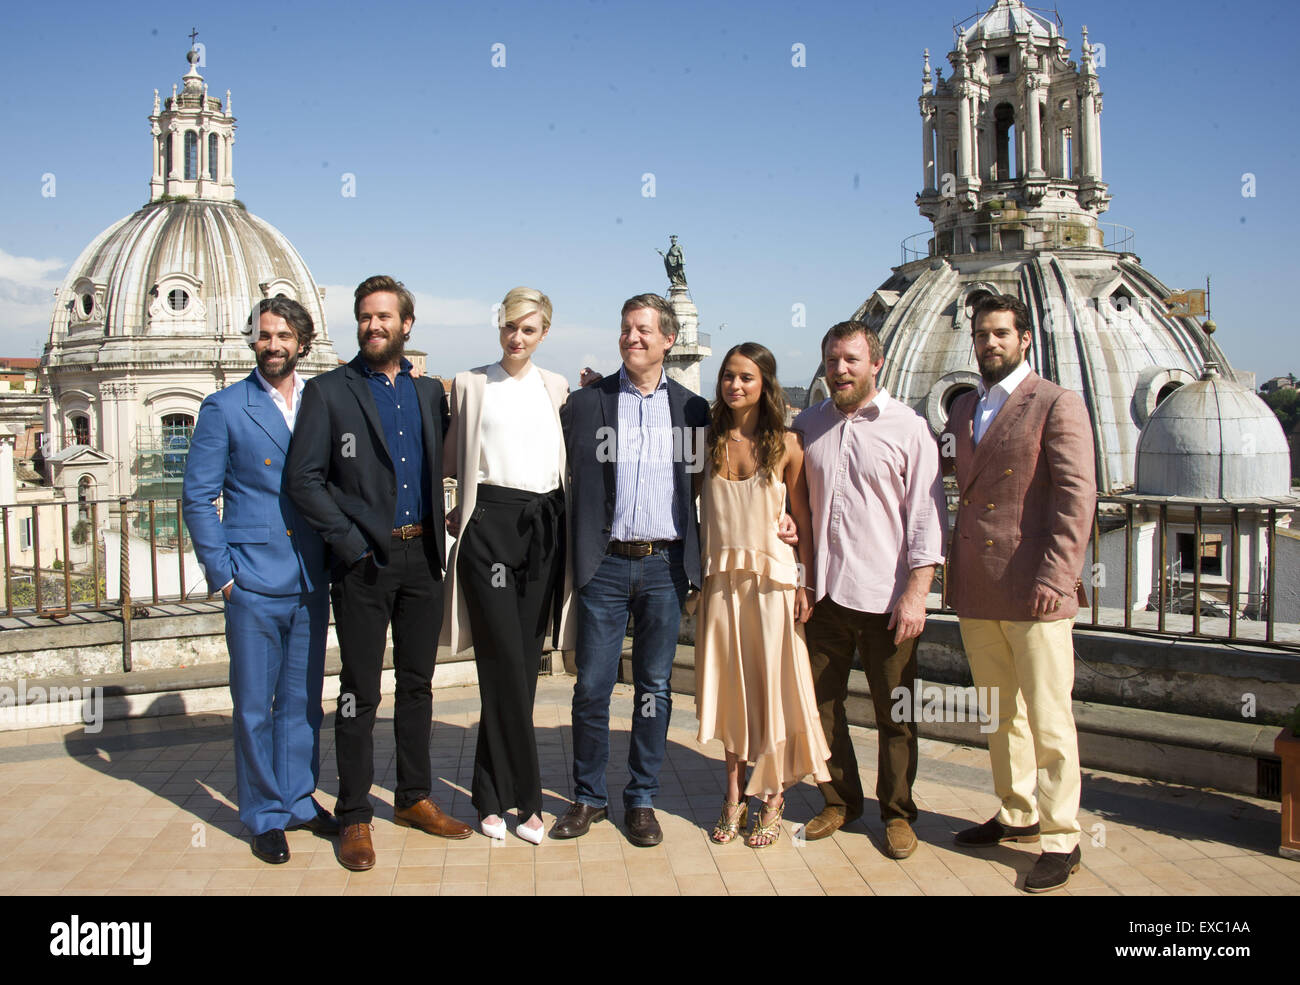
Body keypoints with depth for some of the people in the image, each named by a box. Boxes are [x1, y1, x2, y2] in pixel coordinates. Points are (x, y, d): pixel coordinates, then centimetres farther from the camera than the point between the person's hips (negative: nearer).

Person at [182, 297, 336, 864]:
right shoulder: (224, 408, -1)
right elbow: (198, 497, -1)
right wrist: (221, 573, -7)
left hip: (311, 582, 3)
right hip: (254, 584, -3)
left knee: (302, 699, 13)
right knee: (255, 705, 5)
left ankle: (299, 800, 28)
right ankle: (264, 815, 19)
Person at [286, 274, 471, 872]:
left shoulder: (429, 392, 12)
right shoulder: (328, 392, -1)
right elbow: (304, 477, -8)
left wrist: (438, 539, 2)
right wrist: (350, 541, -13)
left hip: (422, 558, 4)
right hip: (364, 564, -4)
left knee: (417, 683, 13)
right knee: (359, 692, 2)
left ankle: (414, 799, 26)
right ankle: (354, 817, 13)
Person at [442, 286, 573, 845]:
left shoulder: (556, 388, 14)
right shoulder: (470, 384, 7)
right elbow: (449, 460, 11)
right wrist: (453, 514, 3)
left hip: (543, 526, 3)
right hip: (490, 523, -3)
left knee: (523, 662, 4)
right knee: (505, 663, -8)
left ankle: (494, 795, 15)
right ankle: (525, 797, 3)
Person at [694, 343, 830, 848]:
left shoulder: (786, 444, -3)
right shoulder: (709, 440, 2)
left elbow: (802, 517, -1)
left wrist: (806, 583, -4)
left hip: (772, 577, -2)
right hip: (721, 576, 2)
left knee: (773, 683, 2)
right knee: (728, 683, 8)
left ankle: (774, 798, 15)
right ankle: (734, 795, 21)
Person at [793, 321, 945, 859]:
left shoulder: (907, 427, -2)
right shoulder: (807, 426, 9)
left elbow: (926, 515, -4)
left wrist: (916, 593, -10)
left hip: (885, 595, -3)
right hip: (823, 592, 4)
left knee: (894, 711, 5)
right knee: (822, 701, 10)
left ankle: (897, 813, 22)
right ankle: (840, 801, 27)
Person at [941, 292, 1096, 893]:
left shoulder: (1056, 405, -5)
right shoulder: (963, 408, 15)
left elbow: (1076, 494, -11)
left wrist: (1055, 577, -18)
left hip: (1033, 592, -6)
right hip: (976, 592, 6)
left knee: (1048, 717, 0)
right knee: (1000, 713, 16)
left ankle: (1060, 838, 10)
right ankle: (1017, 814, 30)